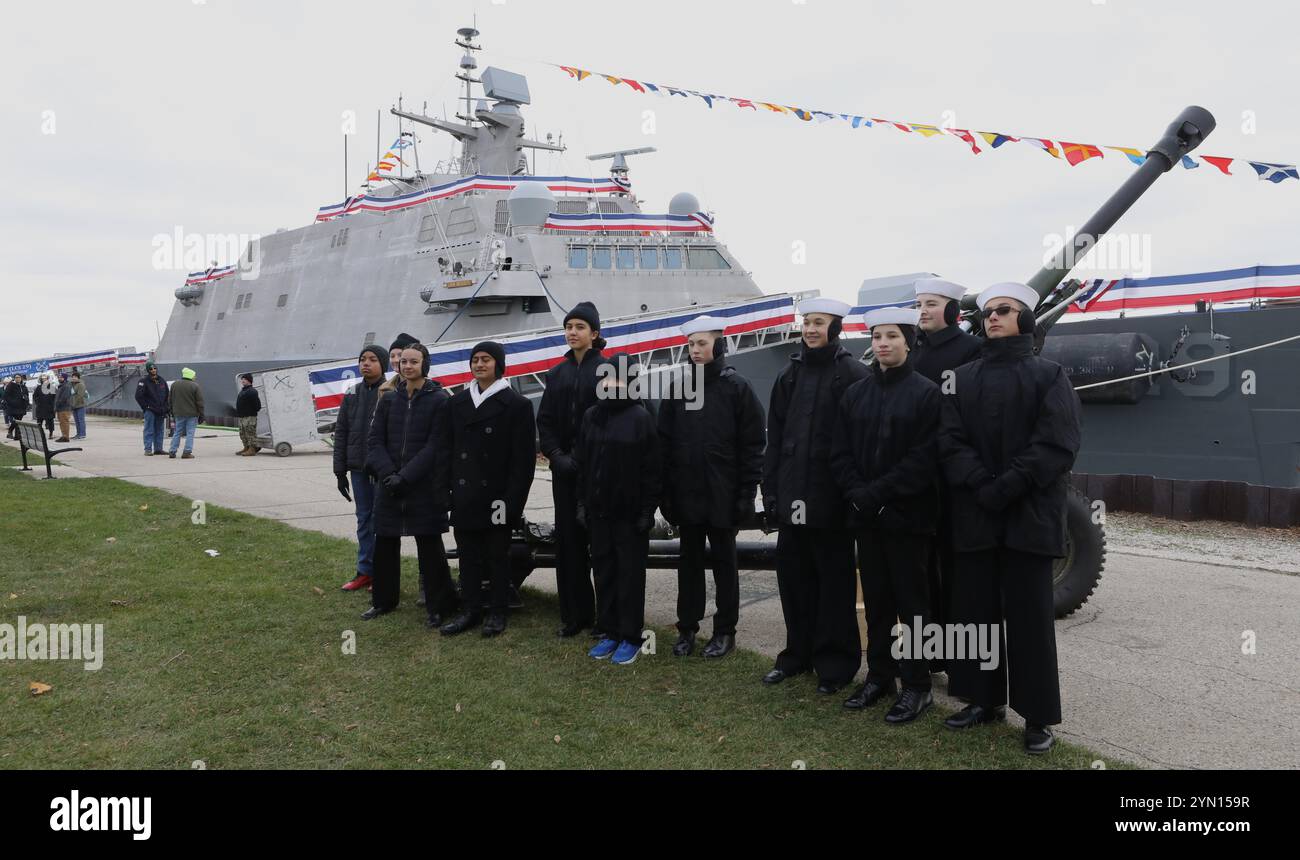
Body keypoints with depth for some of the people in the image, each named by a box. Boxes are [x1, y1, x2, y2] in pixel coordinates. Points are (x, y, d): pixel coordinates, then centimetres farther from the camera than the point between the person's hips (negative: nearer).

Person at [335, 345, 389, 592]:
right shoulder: (352, 394, 8)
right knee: (364, 519, 13)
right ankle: (365, 571, 22)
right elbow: (341, 432, 10)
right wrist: (340, 470, 7)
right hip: (358, 468, 5)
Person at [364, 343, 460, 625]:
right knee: (384, 544, 12)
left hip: (425, 486, -5)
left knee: (429, 547, 1)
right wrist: (387, 473, -11)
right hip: (389, 486, 5)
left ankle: (438, 607, 11)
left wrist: (405, 476, -17)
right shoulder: (389, 400, 8)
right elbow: (375, 440, 5)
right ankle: (384, 600, 28)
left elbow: (435, 446, -11)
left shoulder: (440, 400, -6)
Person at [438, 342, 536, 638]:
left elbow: (524, 457, -8)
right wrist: (444, 489, 1)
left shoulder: (517, 405, -5)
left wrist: (514, 499, -14)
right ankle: (470, 611, 20)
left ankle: (497, 613, 17)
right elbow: (446, 448, 10)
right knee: (468, 555, 10)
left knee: (498, 556, 6)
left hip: (497, 497, -4)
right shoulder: (457, 403, 9)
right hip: (465, 496, 4)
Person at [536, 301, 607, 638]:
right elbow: (544, 421, 9)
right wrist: (557, 456, -5)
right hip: (564, 470, 5)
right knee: (568, 539, 6)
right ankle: (575, 613, 14)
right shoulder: (557, 374, 12)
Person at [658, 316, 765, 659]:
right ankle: (687, 628, 23)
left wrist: (747, 493, -10)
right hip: (686, 492, 3)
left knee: (724, 560, 9)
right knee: (689, 560, 12)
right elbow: (664, 441, 4)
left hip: (723, 494, -3)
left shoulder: (736, 387, -5)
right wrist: (665, 491, -1)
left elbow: (752, 444, -6)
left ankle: (725, 631, 20)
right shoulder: (678, 386, 3)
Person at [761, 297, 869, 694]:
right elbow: (775, 438, 11)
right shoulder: (790, 375, 11)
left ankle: (835, 662, 16)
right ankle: (798, 653, 26)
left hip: (831, 498, -5)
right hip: (792, 498, 5)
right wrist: (771, 491, 6)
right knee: (793, 576, 12)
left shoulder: (853, 374, -5)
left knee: (834, 583, 5)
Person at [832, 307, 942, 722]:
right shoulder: (855, 394, 9)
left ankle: (916, 686, 12)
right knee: (876, 599, 12)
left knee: (911, 601, 3)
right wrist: (857, 493, -9)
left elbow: (925, 458, -13)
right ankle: (879, 676, 24)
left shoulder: (926, 393, -6)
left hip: (908, 516, -5)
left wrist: (879, 492, -17)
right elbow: (840, 452, 6)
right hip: (866, 517, 5)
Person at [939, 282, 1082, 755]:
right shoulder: (963, 379, 12)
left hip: (1029, 516, -3)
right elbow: (951, 440, 2)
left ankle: (1038, 716, 9)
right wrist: (981, 485, -13)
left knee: (1029, 615, 0)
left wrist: (1008, 487, -16)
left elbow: (1057, 445, -8)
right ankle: (985, 700, 22)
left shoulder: (1049, 376, 3)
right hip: (973, 515, 4)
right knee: (975, 609, 8)